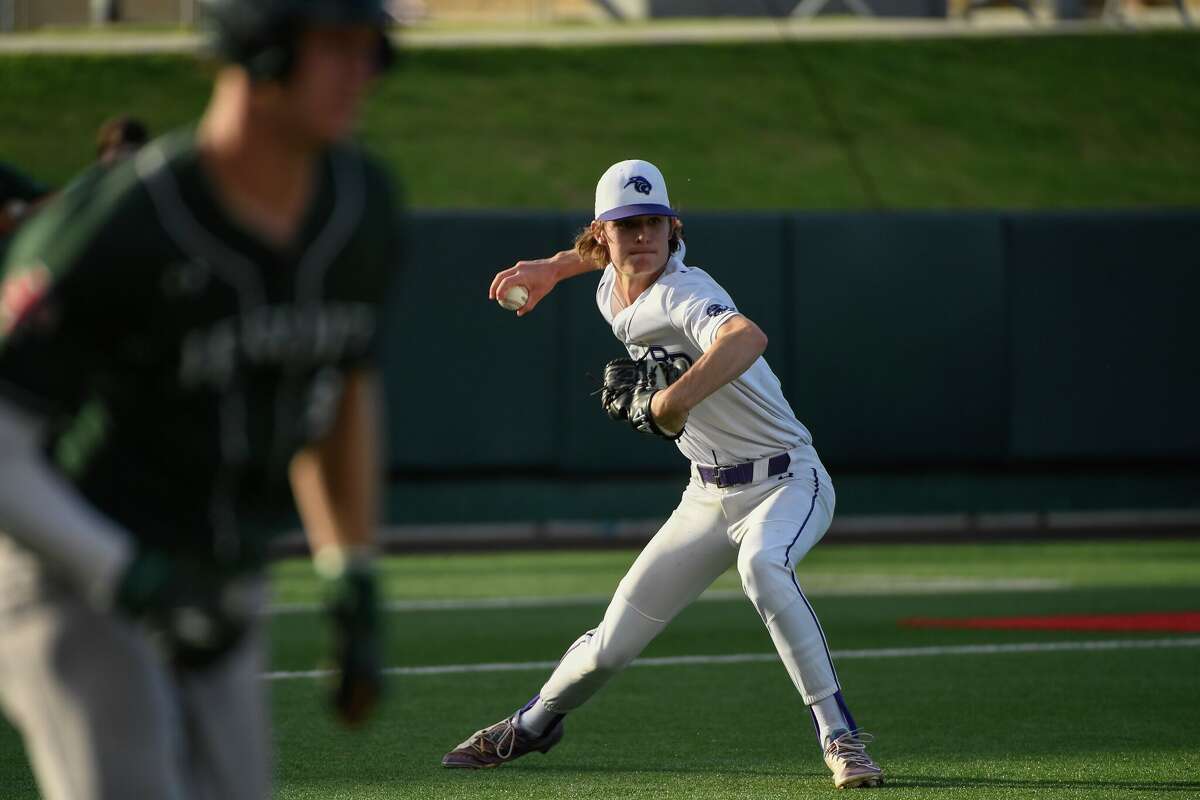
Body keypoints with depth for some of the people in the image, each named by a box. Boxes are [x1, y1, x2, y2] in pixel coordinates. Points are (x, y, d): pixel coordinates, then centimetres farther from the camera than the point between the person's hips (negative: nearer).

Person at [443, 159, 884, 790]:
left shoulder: (679, 295, -24)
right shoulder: (612, 290, 1)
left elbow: (748, 338, -48)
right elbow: (621, 252, 28)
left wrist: (672, 401, -51)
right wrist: (553, 267, 30)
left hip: (786, 483, -7)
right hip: (709, 496, 7)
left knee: (761, 565, -41)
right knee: (610, 647, 7)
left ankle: (840, 738, -38)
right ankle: (531, 726, 37)